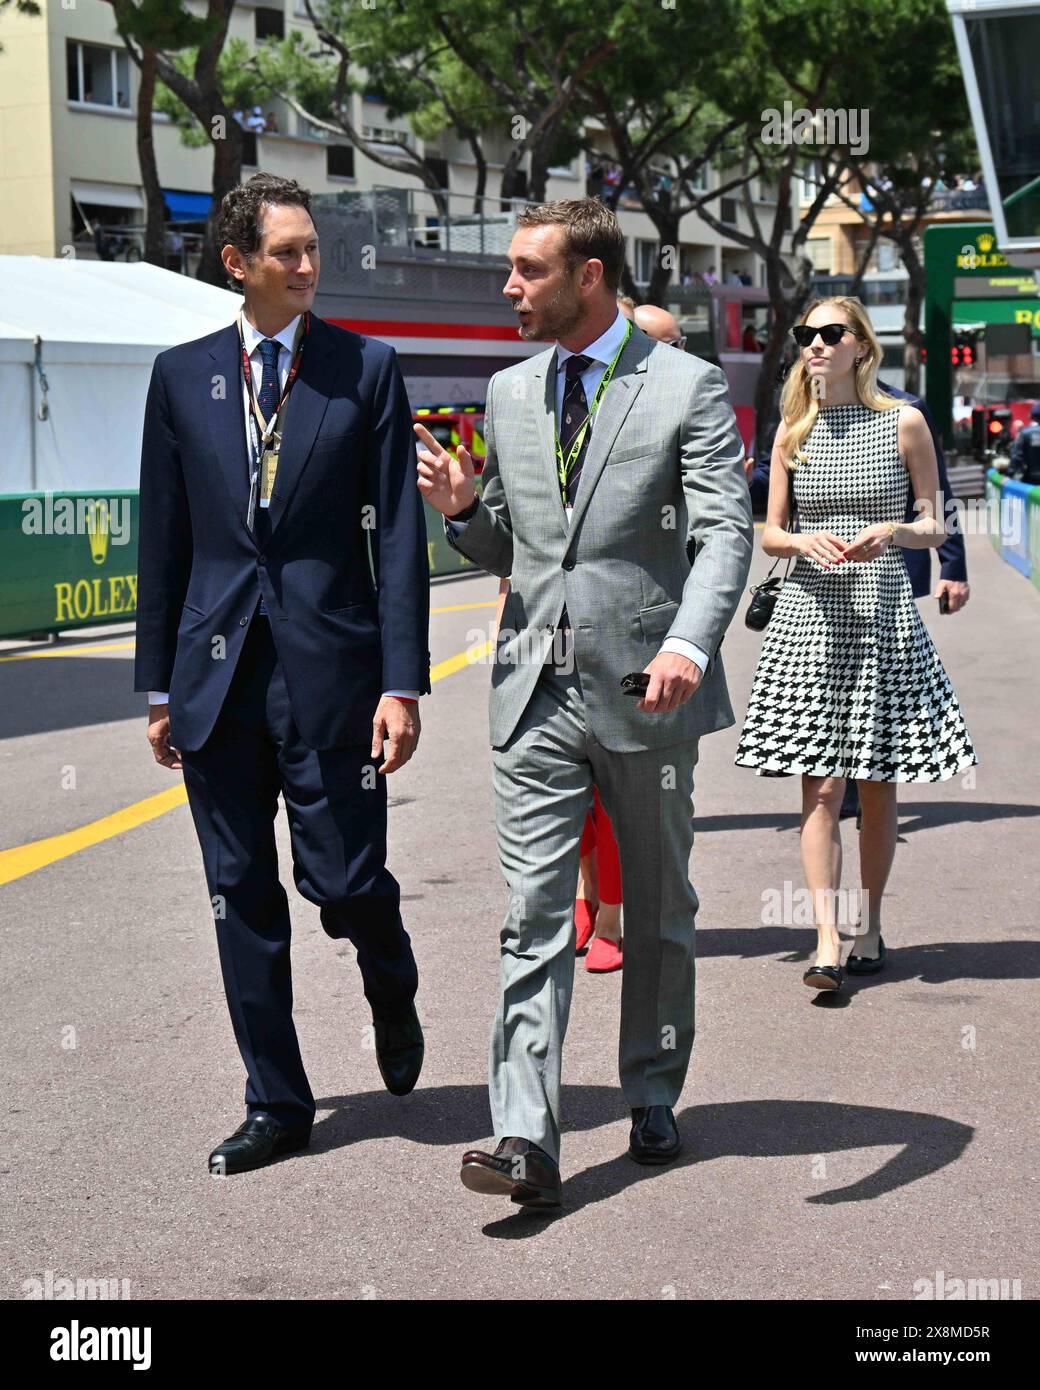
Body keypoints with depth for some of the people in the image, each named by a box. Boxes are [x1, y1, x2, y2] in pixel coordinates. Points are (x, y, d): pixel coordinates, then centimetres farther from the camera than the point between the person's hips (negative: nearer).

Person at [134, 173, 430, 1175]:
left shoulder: (366, 370, 0)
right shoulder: (182, 375, 7)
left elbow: (398, 534, -2)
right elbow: (162, 538, 10)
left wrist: (403, 682, -9)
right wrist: (158, 686, 8)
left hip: (328, 667, -3)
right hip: (216, 669, 3)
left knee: (344, 881, -1)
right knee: (242, 896, 8)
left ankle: (392, 998, 33)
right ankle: (276, 1103, 20)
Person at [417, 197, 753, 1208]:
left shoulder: (687, 387, -3)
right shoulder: (508, 394, 12)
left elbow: (725, 533, -13)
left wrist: (689, 643, -30)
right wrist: (461, 509, -3)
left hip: (644, 688, -3)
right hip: (535, 689, 3)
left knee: (659, 911, 12)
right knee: (534, 917, -5)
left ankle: (652, 1100, 28)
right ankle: (526, 1139, -8)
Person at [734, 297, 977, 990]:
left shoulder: (904, 423, 1)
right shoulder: (794, 431, 8)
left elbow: (936, 527, 5)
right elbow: (770, 533, 12)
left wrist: (892, 531, -15)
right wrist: (802, 542, -10)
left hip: (884, 611, -1)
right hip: (811, 614, 1)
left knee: (878, 785, 6)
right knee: (821, 788, -5)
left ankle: (871, 925, 21)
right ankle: (828, 939, -6)